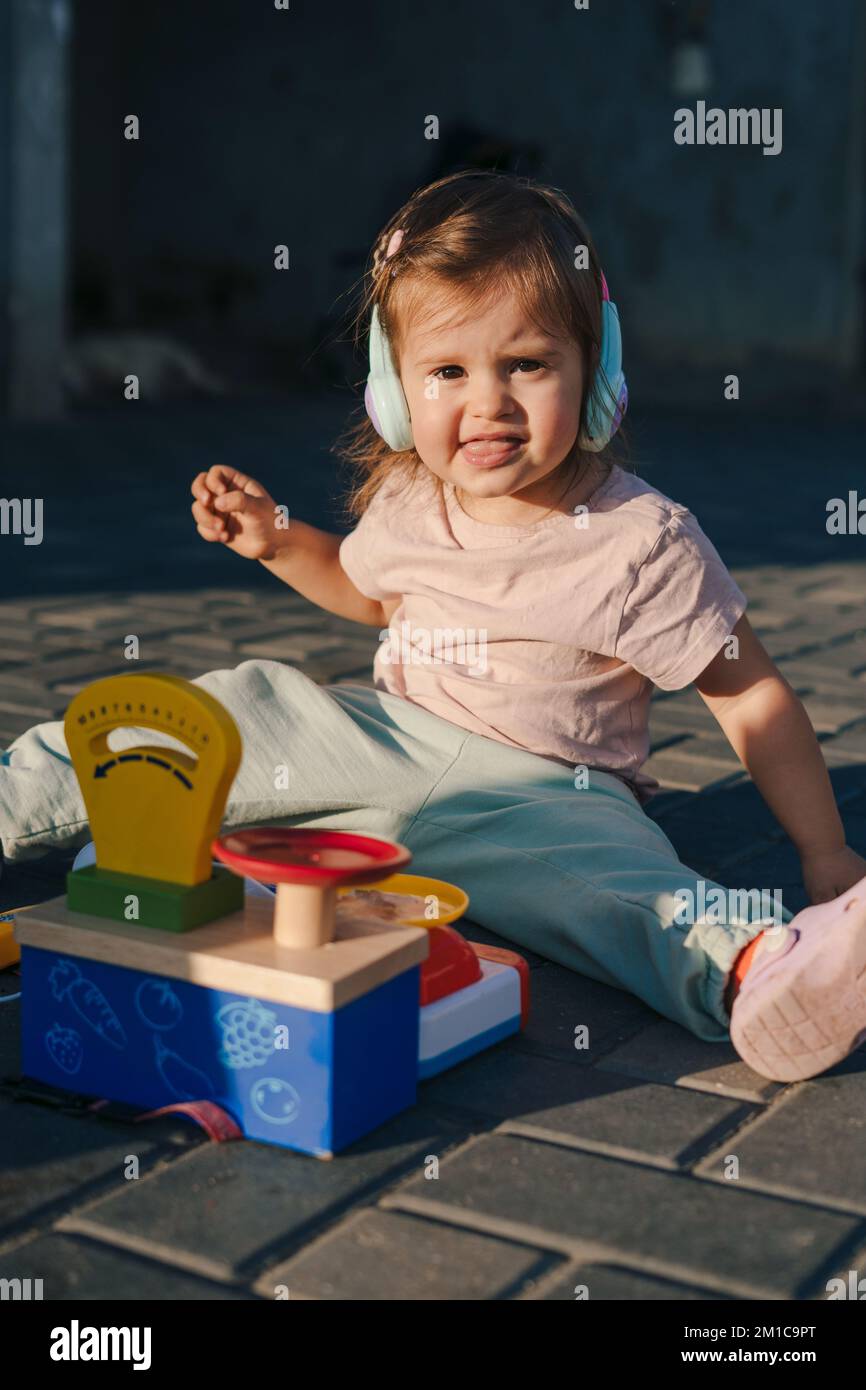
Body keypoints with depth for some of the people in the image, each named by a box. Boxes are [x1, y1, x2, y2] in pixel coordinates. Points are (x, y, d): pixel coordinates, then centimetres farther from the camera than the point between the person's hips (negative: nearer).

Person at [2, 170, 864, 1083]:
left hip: (541, 792, -6)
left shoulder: (642, 542, -17)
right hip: (389, 737, 6)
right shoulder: (407, 501, 1)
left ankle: (754, 971, -65)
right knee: (241, 705, -5)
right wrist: (274, 539, 9)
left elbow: (753, 698, -12)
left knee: (606, 872, -37)